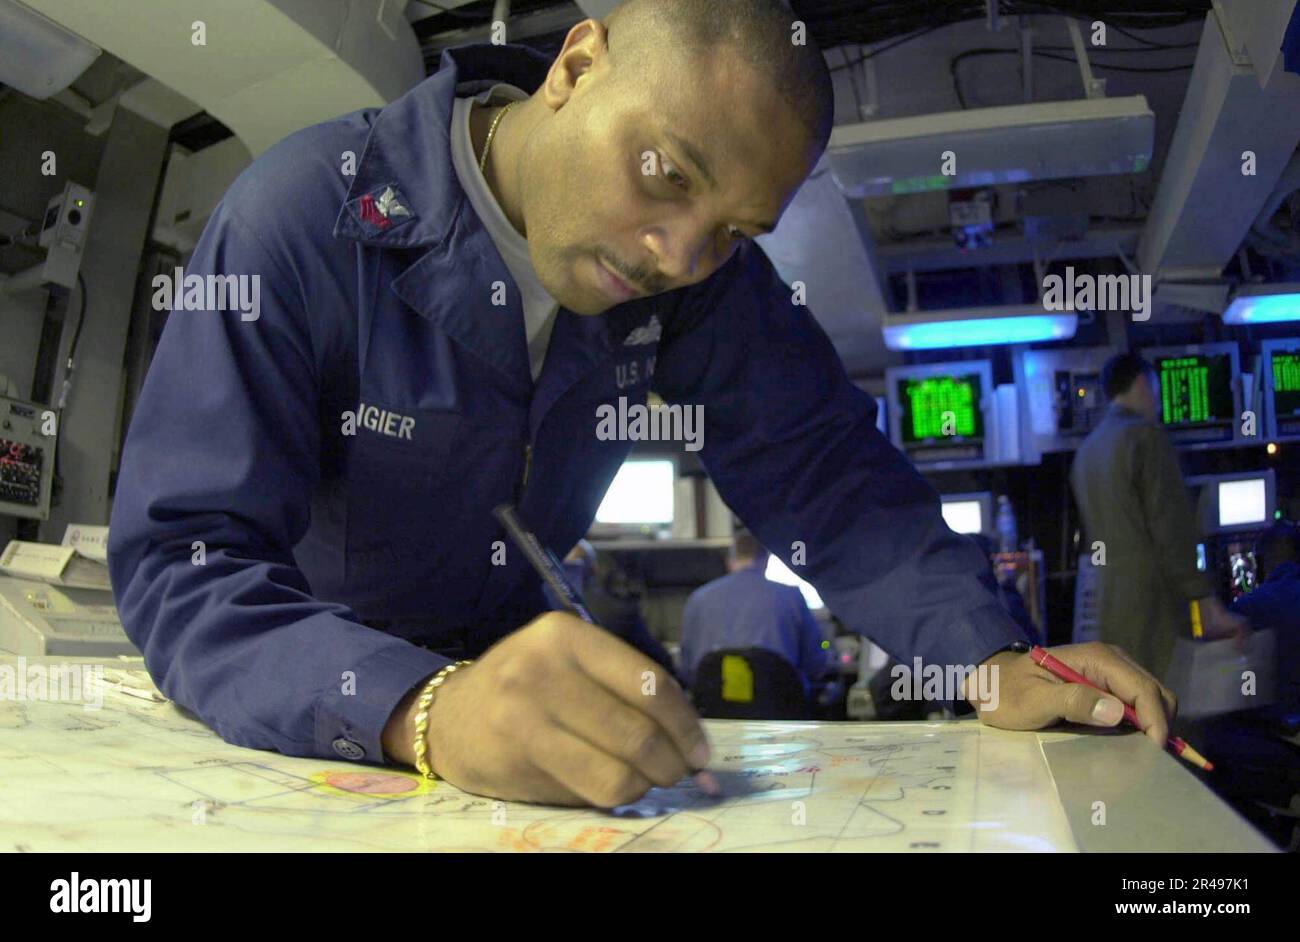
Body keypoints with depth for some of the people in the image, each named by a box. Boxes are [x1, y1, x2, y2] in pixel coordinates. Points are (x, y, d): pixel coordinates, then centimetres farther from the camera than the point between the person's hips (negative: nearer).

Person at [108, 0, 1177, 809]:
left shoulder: (703, 271, -11)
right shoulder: (310, 214, -24)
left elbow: (824, 473, -9)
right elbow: (180, 563, -29)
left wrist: (993, 657, -25)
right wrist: (426, 709, -47)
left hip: (497, 647, 3)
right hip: (302, 717, -2)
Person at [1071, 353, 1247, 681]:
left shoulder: (1086, 450, 16)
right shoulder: (1145, 436, -8)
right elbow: (1174, 527, -14)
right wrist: (1210, 605, -13)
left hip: (1109, 604, 8)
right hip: (1154, 602, -8)